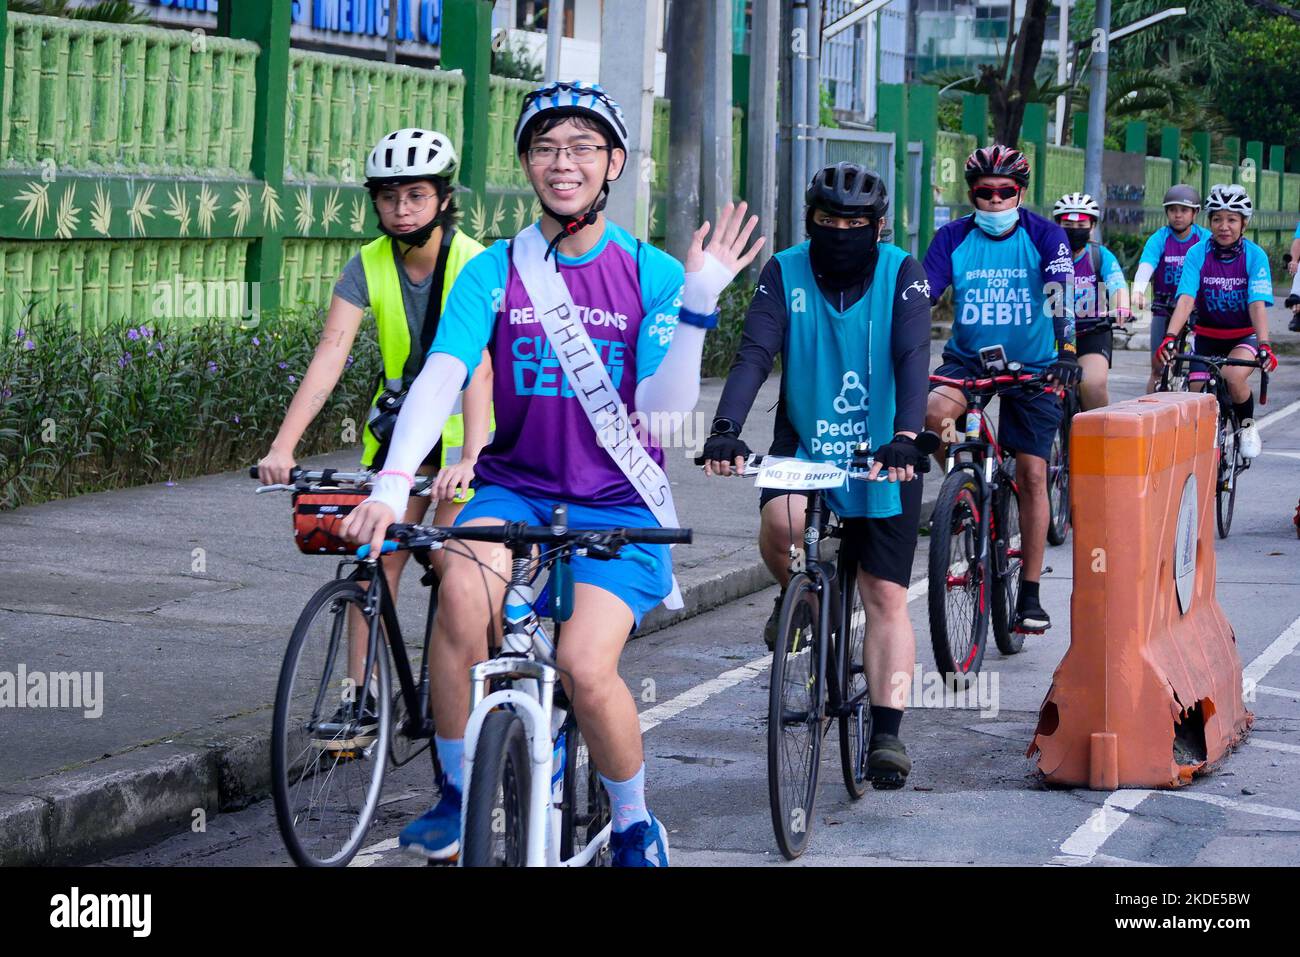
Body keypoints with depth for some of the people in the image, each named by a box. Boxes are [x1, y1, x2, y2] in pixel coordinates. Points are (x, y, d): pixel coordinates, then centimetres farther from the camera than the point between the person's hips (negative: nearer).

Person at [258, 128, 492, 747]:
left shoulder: (476, 265, -24)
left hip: (467, 424, -3)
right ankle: (363, 702, -1)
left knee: (451, 563, -9)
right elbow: (330, 355, -22)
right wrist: (283, 446, -33)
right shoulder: (368, 265, -13)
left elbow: (478, 369, -35)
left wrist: (468, 460, -48)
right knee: (377, 555, -5)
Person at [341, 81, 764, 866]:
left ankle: (637, 829, 7)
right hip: (515, 487, 1)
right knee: (464, 589, -31)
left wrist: (699, 304, -23)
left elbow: (662, 411, -11)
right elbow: (441, 377, -15)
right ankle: (458, 797, -10)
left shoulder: (652, 274, -3)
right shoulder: (493, 273, -1)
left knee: (585, 667, -22)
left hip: (617, 505, -1)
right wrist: (393, 485, -31)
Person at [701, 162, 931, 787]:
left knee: (886, 597, -3)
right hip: (804, 442, 1)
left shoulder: (901, 274, -11)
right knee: (781, 522, -31)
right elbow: (754, 354, -19)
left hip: (883, 454, 0)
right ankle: (795, 596, 2)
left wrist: (905, 437, -40)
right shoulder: (785, 273, -8)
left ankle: (887, 734, -1)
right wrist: (725, 430, -35)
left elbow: (913, 359, -23)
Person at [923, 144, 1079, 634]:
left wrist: (1066, 350, -37)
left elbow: (1059, 294, -22)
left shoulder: (1044, 235, -8)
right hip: (968, 359, 1)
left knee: (1032, 475, -2)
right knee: (932, 411, -32)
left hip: (1031, 366, -1)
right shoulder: (953, 238, -4)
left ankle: (1030, 594, 8)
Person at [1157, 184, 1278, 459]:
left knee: (1233, 377, -30)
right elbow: (1185, 299, -22)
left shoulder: (1255, 256, -14)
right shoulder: (1198, 253, -12)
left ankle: (1247, 424, -1)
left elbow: (1258, 305, -22)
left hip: (1244, 335, -2)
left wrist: (1264, 345, -37)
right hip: (1207, 335, 2)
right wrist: (1170, 338, -37)